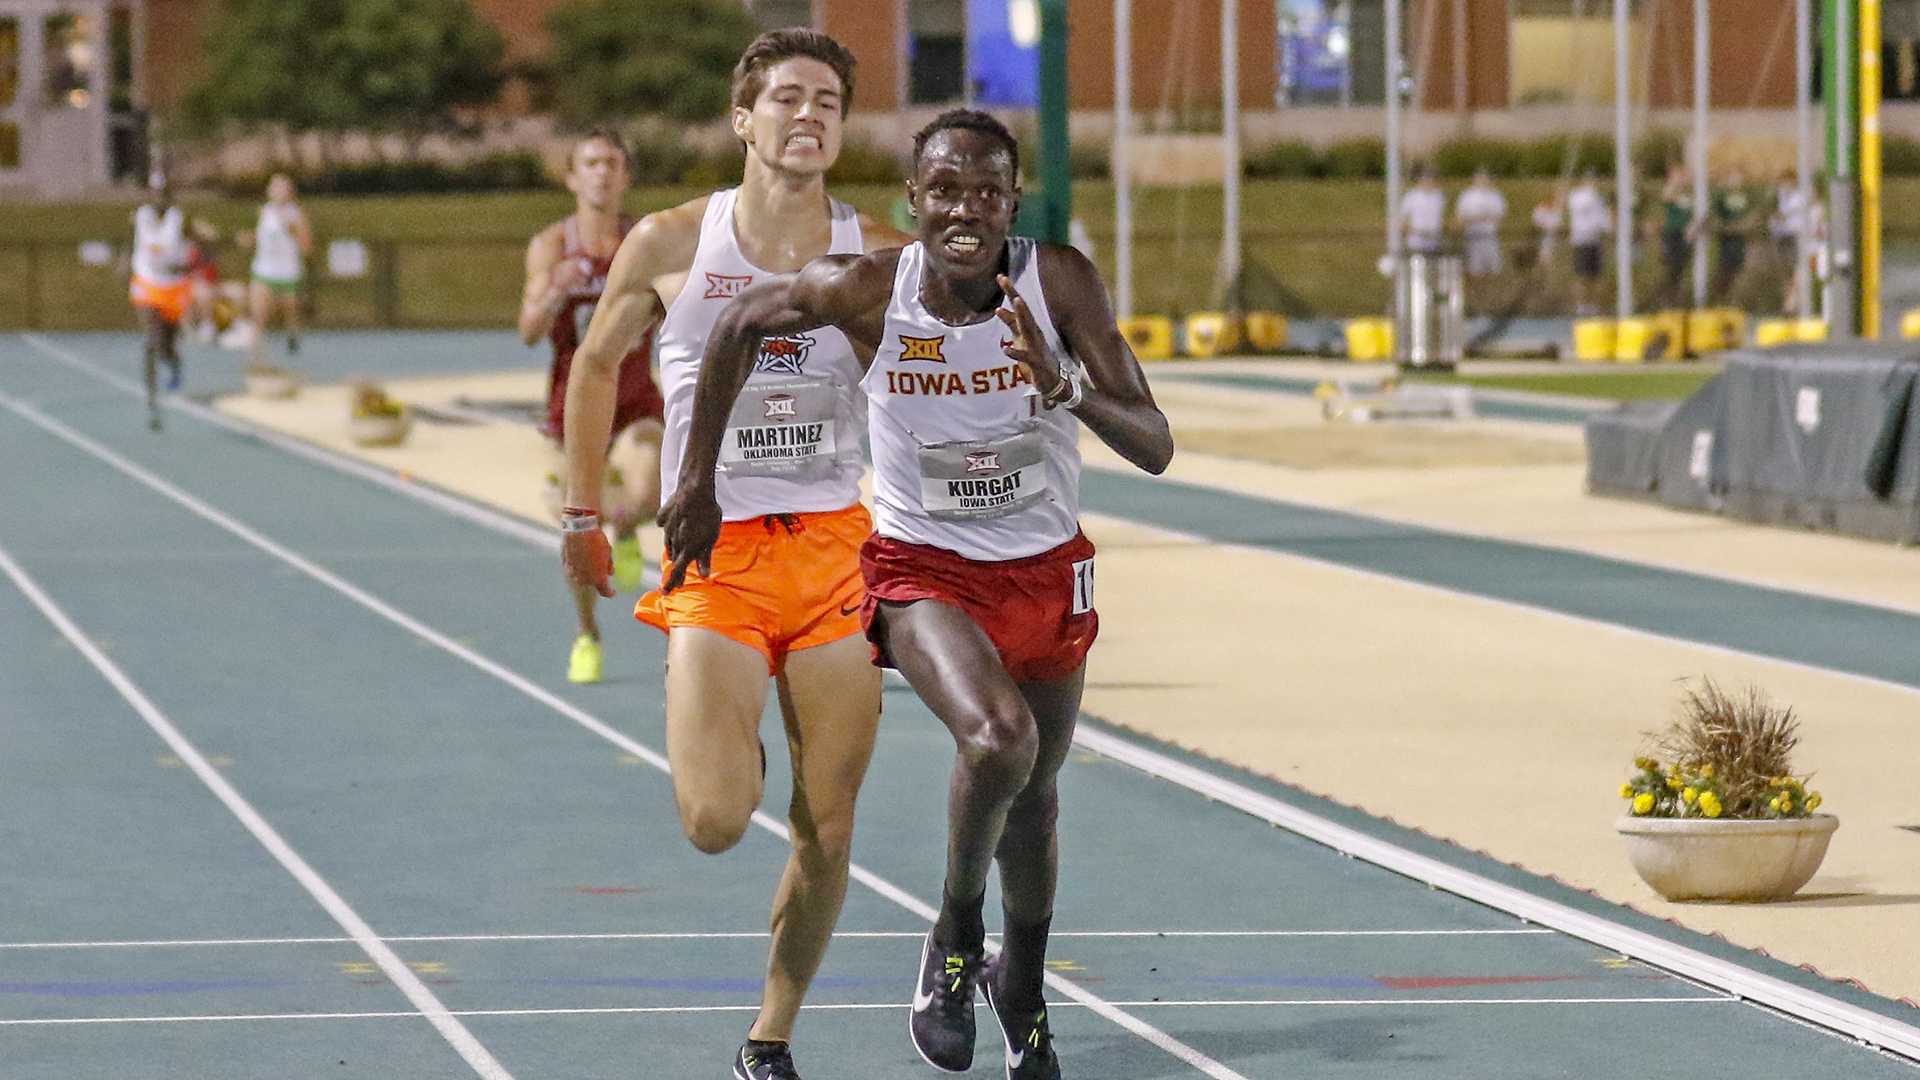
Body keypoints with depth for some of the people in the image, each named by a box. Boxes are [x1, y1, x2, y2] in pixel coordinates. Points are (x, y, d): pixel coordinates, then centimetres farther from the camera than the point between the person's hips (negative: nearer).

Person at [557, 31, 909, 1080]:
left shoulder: (878, 255, 2)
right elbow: (596, 361, 15)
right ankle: (730, 741, 22)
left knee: (826, 831, 1)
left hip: (837, 555, 2)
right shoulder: (671, 245, 0)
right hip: (715, 558, -1)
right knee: (715, 822, -15)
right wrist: (581, 512, 14)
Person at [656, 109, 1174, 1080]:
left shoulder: (1059, 284, -19)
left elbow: (1154, 448, -20)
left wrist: (1067, 386, -40)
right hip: (921, 570, -2)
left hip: (1045, 572, 2)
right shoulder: (867, 290, -21)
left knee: (1033, 790, 18)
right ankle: (954, 933, -2)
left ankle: (1023, 983, 47)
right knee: (997, 737, -30)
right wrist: (698, 479, 1)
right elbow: (742, 323, -2)